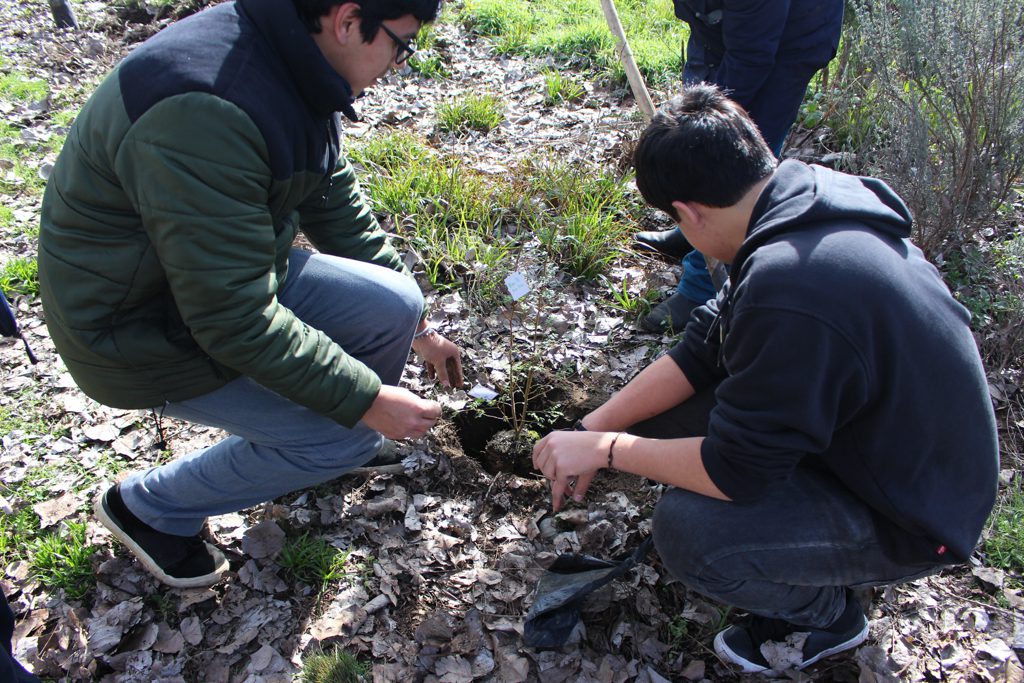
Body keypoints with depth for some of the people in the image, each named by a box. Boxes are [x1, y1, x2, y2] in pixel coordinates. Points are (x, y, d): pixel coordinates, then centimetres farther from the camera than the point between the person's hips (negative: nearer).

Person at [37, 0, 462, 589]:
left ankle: (345, 447, 21)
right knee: (348, 434, -9)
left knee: (394, 305, -8)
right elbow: (234, 317, -31)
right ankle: (151, 508, 12)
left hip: (236, 270, 8)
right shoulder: (203, 115, -34)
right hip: (146, 329, -8)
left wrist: (417, 327, 11)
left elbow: (336, 205, 7)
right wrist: (365, 400, -23)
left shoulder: (296, 69, -5)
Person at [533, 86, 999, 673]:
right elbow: (705, 345, -1)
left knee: (685, 530, -25)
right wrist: (594, 428, -2)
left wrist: (606, 447, -14)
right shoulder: (810, 192, -7)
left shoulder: (790, 290, -37)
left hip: (911, 519, -8)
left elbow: (734, 470, -27)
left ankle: (825, 612, 7)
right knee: (660, 408, 0)